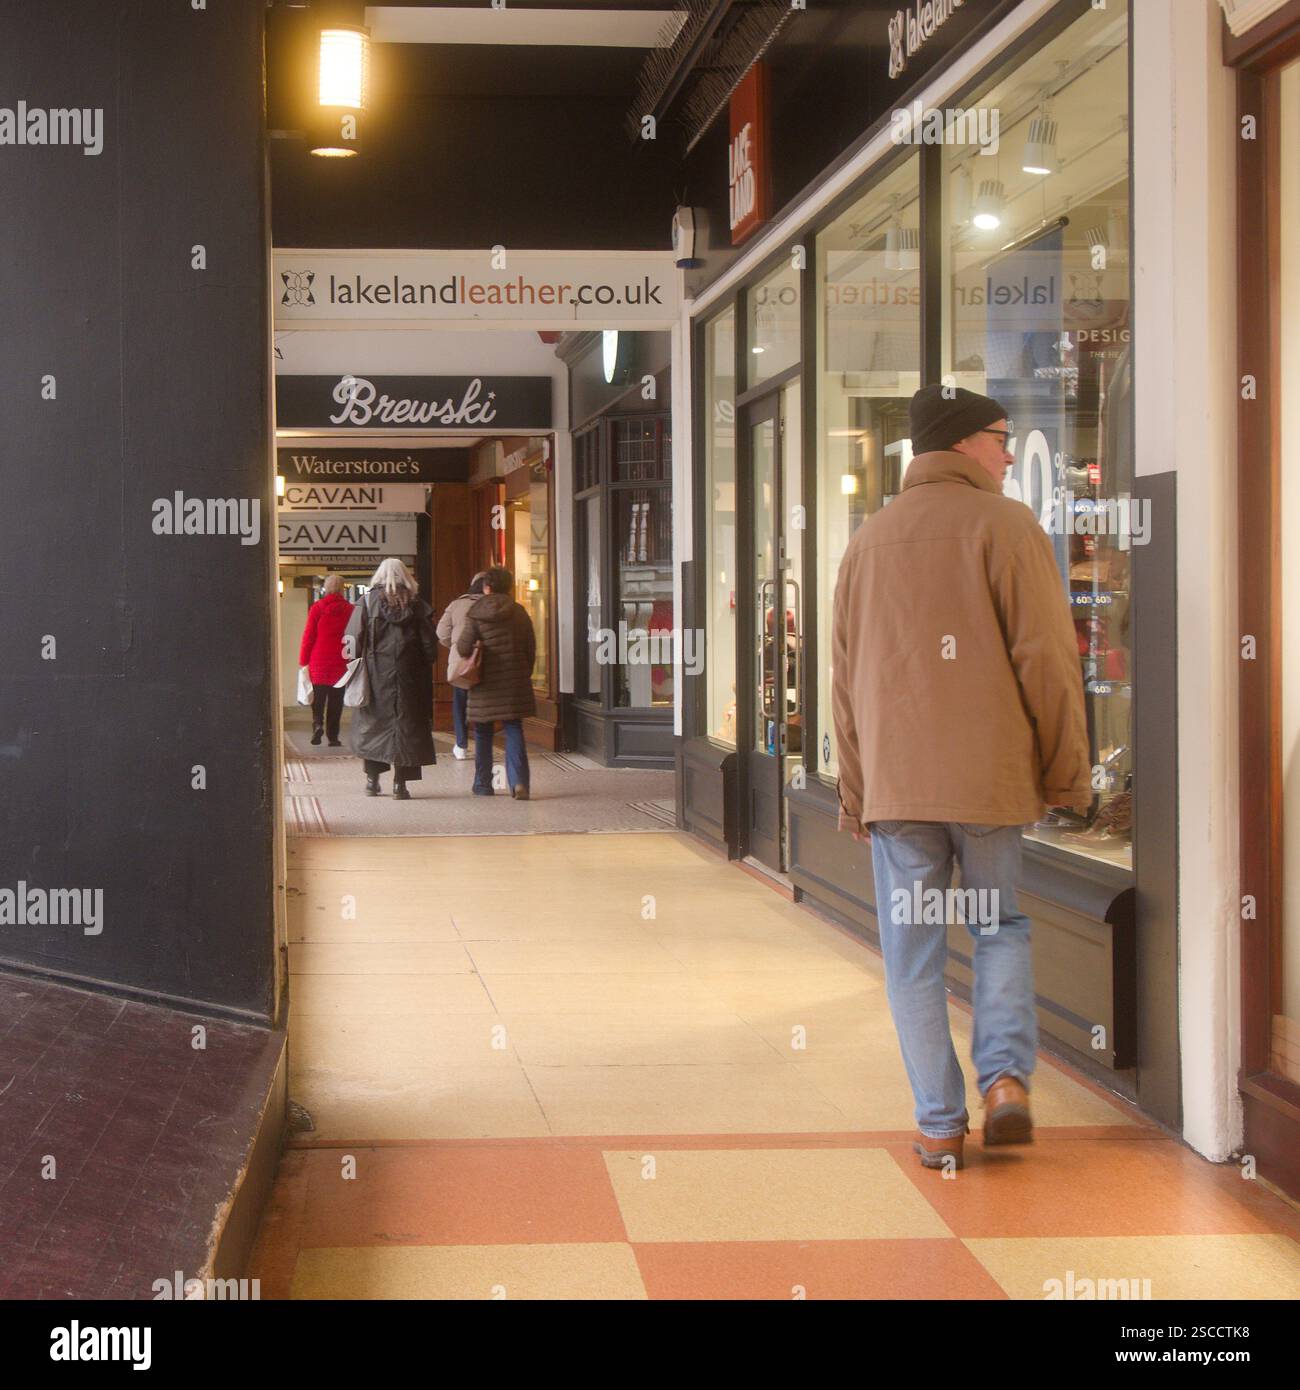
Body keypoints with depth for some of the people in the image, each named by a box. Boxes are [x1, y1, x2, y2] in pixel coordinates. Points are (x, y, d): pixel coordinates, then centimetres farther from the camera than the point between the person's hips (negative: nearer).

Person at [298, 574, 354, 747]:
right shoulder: (349, 610, -1)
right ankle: (333, 736, 6)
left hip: (319, 662, -1)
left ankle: (317, 723, -12)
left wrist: (303, 661, 3)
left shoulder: (317, 608, -4)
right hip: (340, 664, 1)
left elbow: (308, 636, -4)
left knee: (318, 698, 11)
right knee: (336, 702, 7)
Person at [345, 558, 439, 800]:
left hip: (375, 674, 0)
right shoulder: (417, 605, 1)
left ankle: (372, 778, 13)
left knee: (371, 725, 13)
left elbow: (353, 640, -6)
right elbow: (430, 646, -1)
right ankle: (400, 783, 0)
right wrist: (423, 667, 11)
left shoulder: (367, 602, -1)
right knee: (406, 724, 4)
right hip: (410, 678, 0)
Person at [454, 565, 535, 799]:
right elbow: (531, 648, 5)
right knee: (514, 730, 1)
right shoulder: (520, 613, 2)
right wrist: (525, 673, 16)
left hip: (485, 682, -1)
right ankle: (518, 781, -14)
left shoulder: (474, 615, -6)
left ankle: (483, 784, 15)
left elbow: (463, 648, -10)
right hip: (515, 681, 2)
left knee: (483, 734, 10)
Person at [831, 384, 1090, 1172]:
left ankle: (940, 1124, 7)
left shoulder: (869, 542, 12)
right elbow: (1048, 658, -6)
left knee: (913, 951, 6)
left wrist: (856, 796, 18)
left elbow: (846, 680, 13)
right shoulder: (1006, 526, -2)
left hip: (896, 782, 3)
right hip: (992, 775, -2)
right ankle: (1007, 1073, -1)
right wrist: (1067, 775, 2)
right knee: (1002, 926, 16)